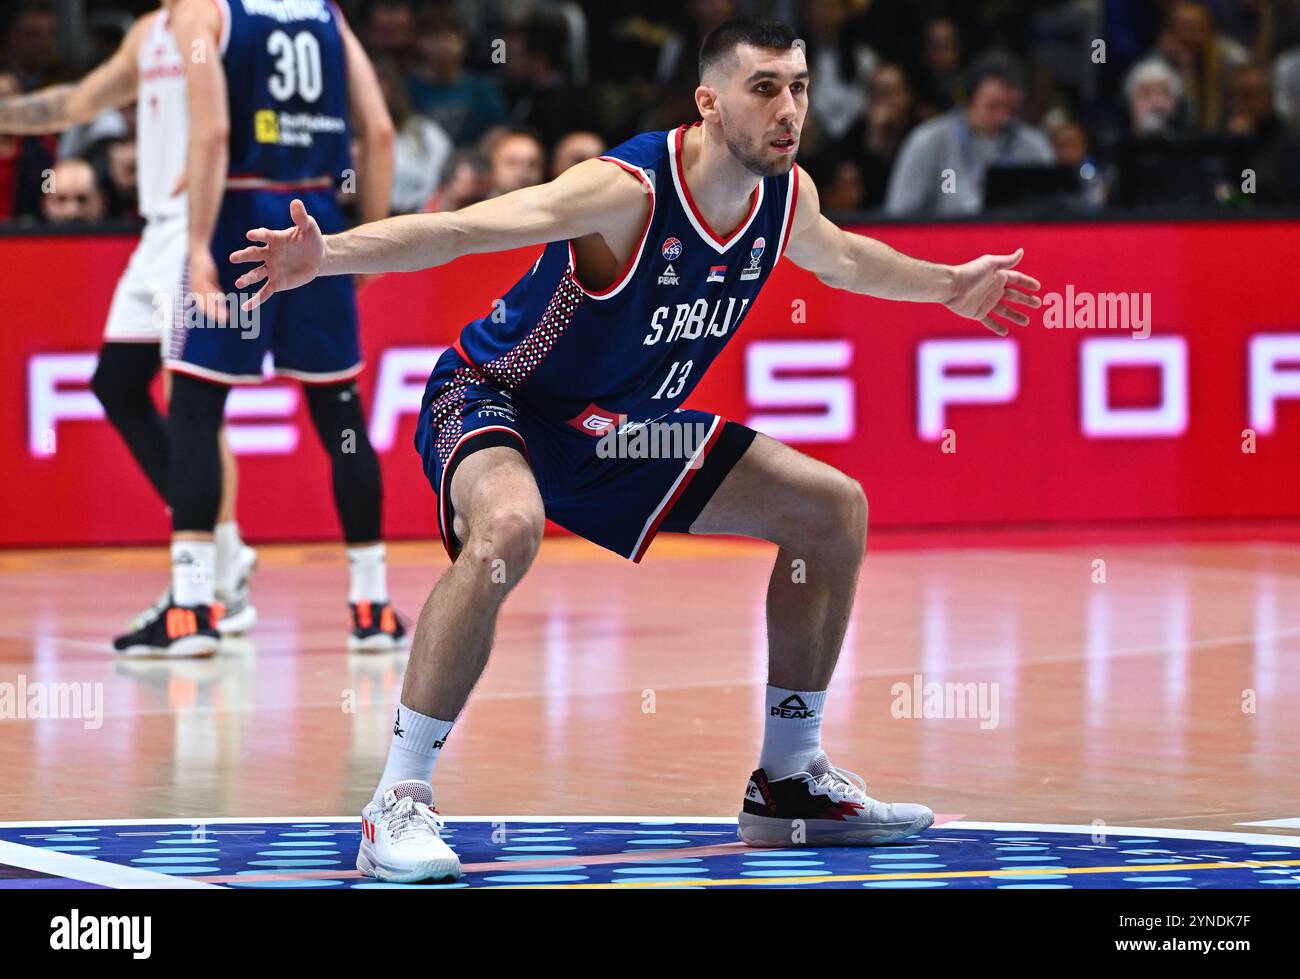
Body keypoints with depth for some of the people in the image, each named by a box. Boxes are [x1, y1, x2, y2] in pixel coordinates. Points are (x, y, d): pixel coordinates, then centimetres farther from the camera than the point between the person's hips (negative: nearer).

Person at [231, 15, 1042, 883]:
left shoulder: (789, 197, -6)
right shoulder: (630, 191, -30)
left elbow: (839, 257, 20)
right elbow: (460, 230, -39)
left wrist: (949, 287, 33)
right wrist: (330, 255, -53)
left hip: (622, 426, 8)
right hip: (495, 399, -8)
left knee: (835, 510, 7)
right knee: (510, 526, -41)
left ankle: (789, 782, 20)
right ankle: (398, 805, -32)